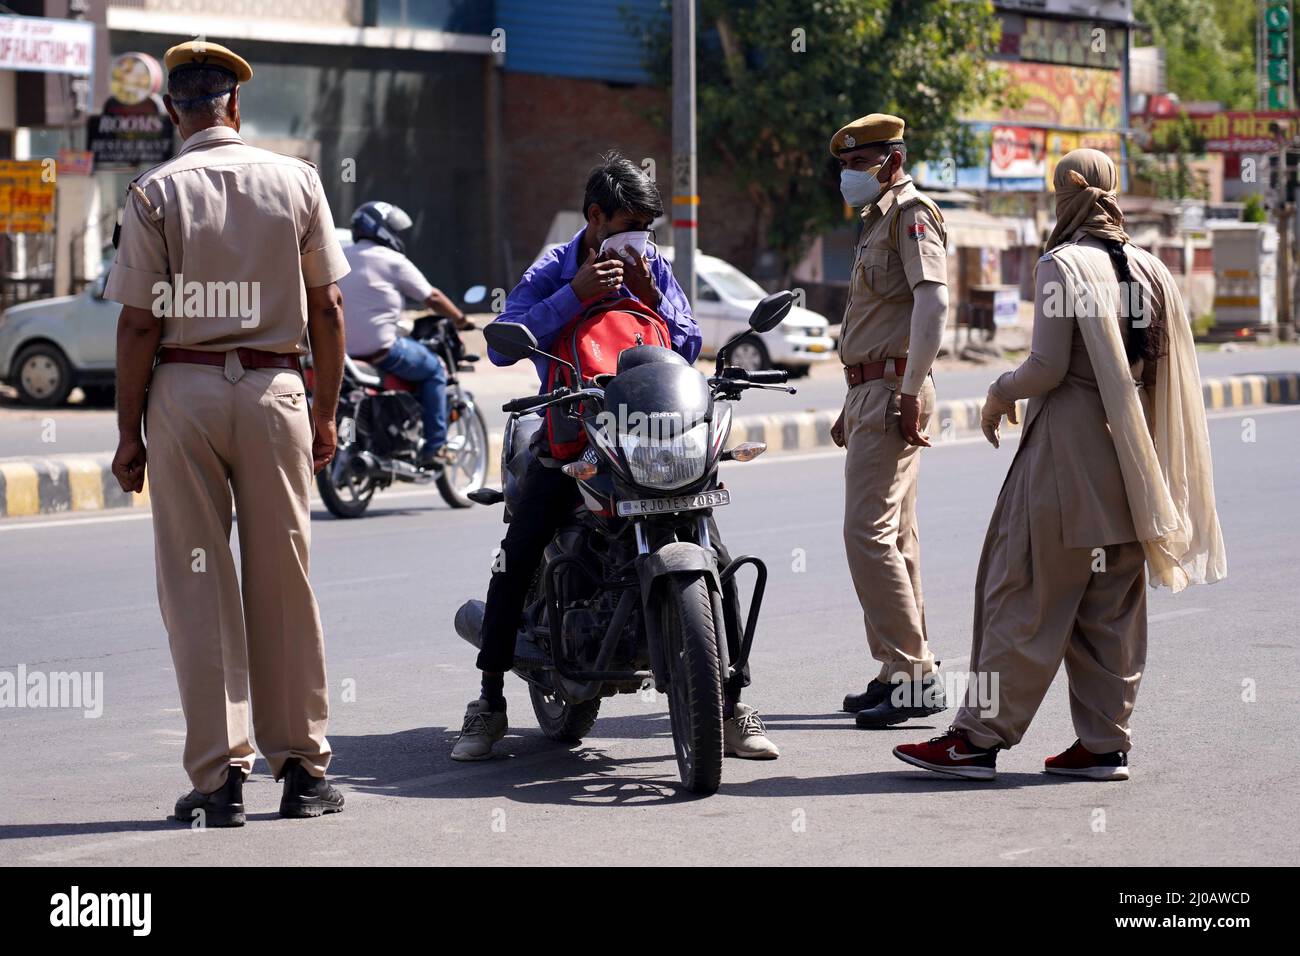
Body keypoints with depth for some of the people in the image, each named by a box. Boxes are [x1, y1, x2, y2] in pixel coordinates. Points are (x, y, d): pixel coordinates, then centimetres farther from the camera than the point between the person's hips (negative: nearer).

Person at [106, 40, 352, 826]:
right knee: (284, 580, 9)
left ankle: (221, 774, 1)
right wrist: (326, 413, 13)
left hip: (183, 390, -2)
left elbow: (140, 325, -5)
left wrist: (129, 432, 1)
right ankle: (303, 766, 12)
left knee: (197, 585, 3)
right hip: (274, 388, 2)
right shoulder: (296, 181, 3)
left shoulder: (154, 194, -3)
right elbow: (327, 310, 5)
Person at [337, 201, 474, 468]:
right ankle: (434, 448, 7)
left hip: (341, 350, 7)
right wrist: (460, 320, 15)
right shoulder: (392, 261, -5)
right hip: (380, 348, -7)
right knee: (434, 369, 13)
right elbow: (432, 298, 0)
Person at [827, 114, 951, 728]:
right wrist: (853, 406, 24)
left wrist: (910, 394, -25)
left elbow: (933, 304, -22)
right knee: (893, 534, 11)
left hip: (892, 392, -11)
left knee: (869, 532, -15)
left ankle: (914, 676, -15)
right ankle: (901, 671, 16)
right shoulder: (877, 221, 22)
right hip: (870, 391, 11)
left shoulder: (911, 214, -9)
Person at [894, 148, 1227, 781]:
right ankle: (1104, 744, 11)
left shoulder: (1062, 265, -11)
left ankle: (979, 739, -1)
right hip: (1127, 459, 7)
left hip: (1065, 449, -7)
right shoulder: (1150, 270, 9)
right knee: (1111, 606, 10)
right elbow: (1169, 370, 10)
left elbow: (1049, 366, -16)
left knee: (1025, 595, -3)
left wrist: (1000, 395, 2)